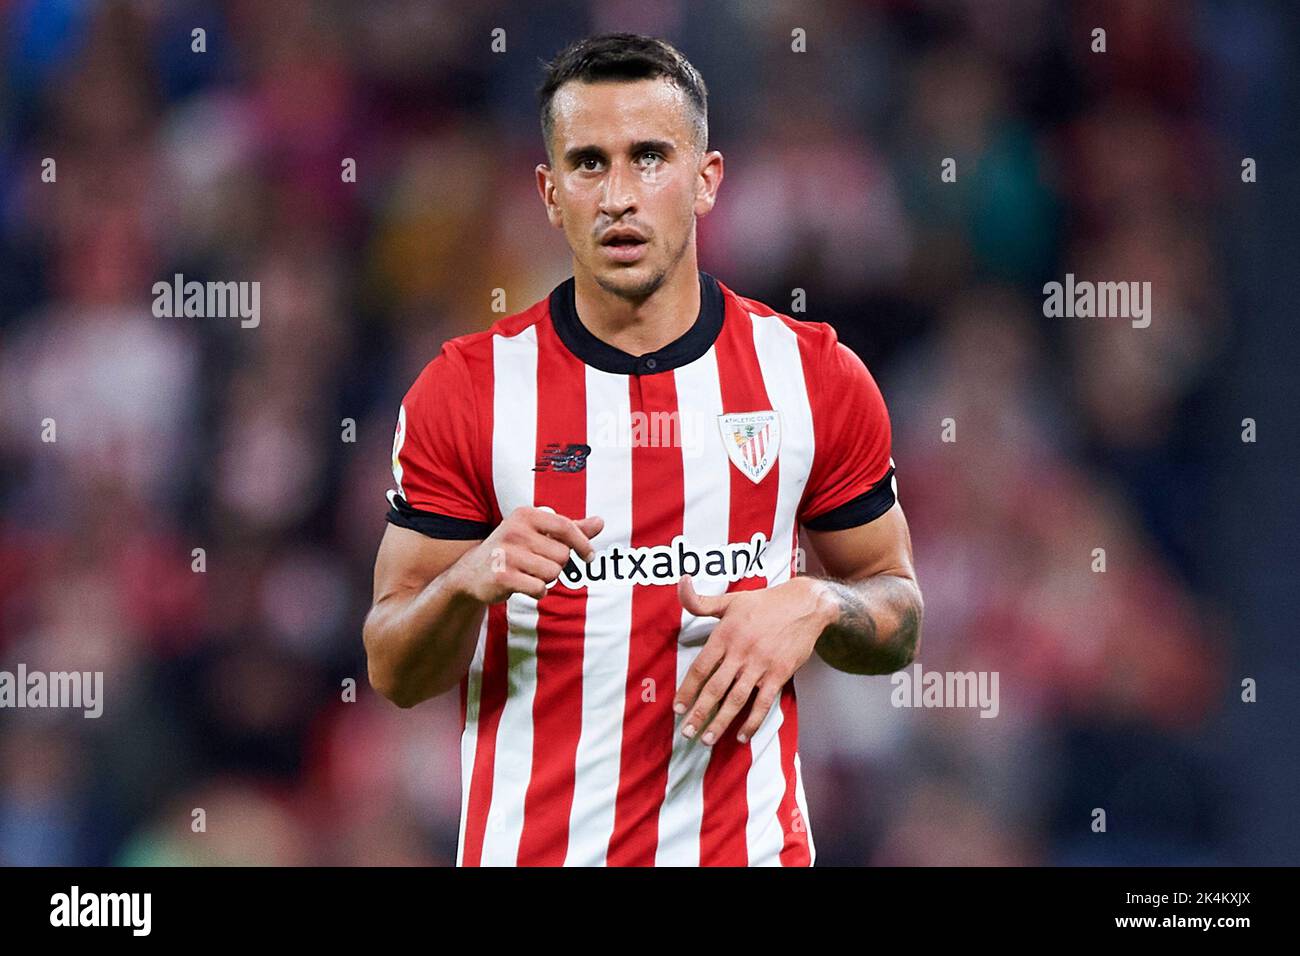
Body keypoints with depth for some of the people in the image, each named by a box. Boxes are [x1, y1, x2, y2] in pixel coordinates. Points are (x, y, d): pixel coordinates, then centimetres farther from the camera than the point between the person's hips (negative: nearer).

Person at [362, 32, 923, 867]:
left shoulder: (817, 377, -1)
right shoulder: (466, 389, -4)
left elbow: (897, 623, 8)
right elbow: (393, 673, -2)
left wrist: (813, 608, -13)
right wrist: (470, 580, -22)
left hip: (748, 843, 1)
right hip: (529, 844, -1)